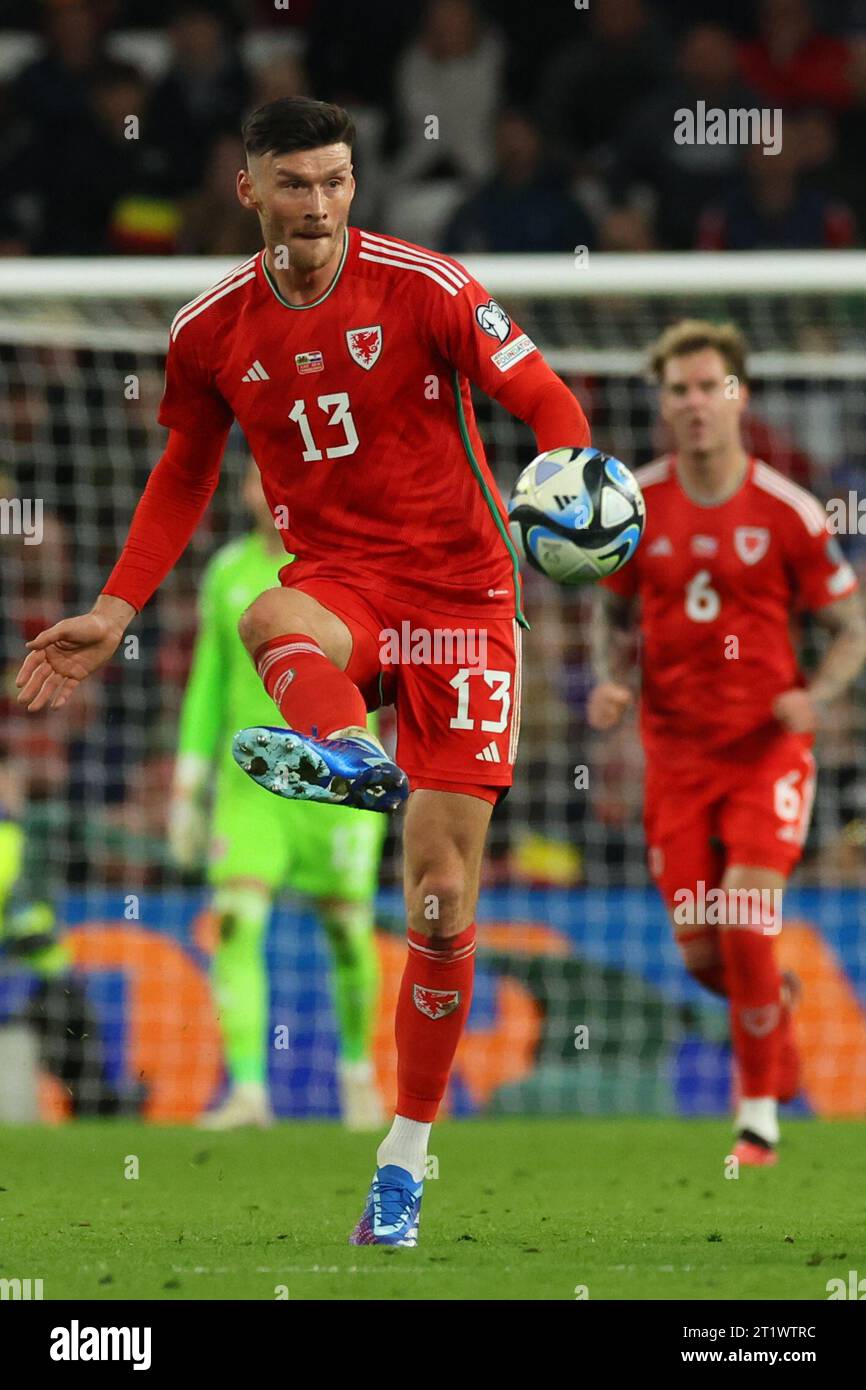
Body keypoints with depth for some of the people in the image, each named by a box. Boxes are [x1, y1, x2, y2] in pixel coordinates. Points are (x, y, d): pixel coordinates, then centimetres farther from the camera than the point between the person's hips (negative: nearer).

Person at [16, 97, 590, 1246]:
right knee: (269, 623, -38)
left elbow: (547, 402, -5)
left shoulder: (426, 289, -8)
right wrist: (112, 615, 10)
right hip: (338, 581, 2)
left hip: (460, 587, -2)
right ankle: (347, 751, -72)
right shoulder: (212, 330, 2)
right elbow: (184, 474, 16)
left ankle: (406, 1156, 6)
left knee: (444, 888, -5)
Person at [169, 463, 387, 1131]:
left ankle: (358, 1066, 30)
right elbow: (209, 683, 15)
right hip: (251, 781, 2)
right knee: (235, 926, -13)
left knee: (348, 933, 4)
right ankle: (248, 1089, -14)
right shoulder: (228, 572, 8)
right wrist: (187, 793, 13)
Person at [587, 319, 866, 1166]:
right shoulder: (635, 504, 0)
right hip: (675, 748, 3)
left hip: (766, 747, -3)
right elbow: (613, 610, 16)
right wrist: (611, 681, -4)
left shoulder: (786, 511, -7)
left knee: (746, 928, -15)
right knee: (702, 953, 1)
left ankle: (760, 1114, 0)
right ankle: (774, 1002, 37)